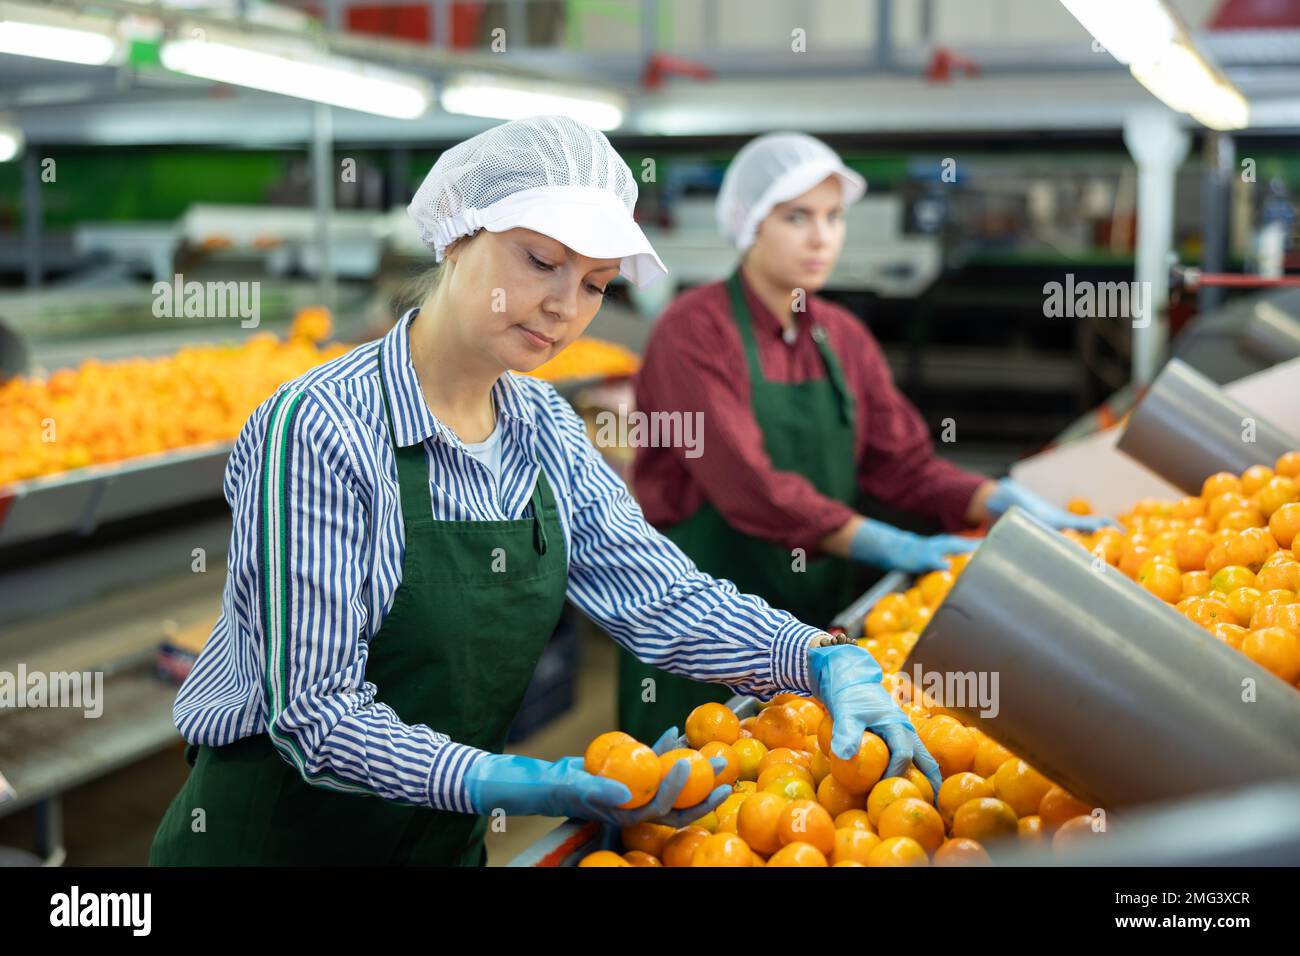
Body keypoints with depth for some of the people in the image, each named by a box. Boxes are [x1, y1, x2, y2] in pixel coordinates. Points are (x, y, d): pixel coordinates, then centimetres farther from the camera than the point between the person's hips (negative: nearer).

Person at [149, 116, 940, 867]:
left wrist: (828, 662, -21)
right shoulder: (320, 428, -22)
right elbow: (314, 712, -24)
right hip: (275, 837, -6)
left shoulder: (544, 429, -1)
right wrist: (511, 785, -37)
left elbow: (662, 594, -5)